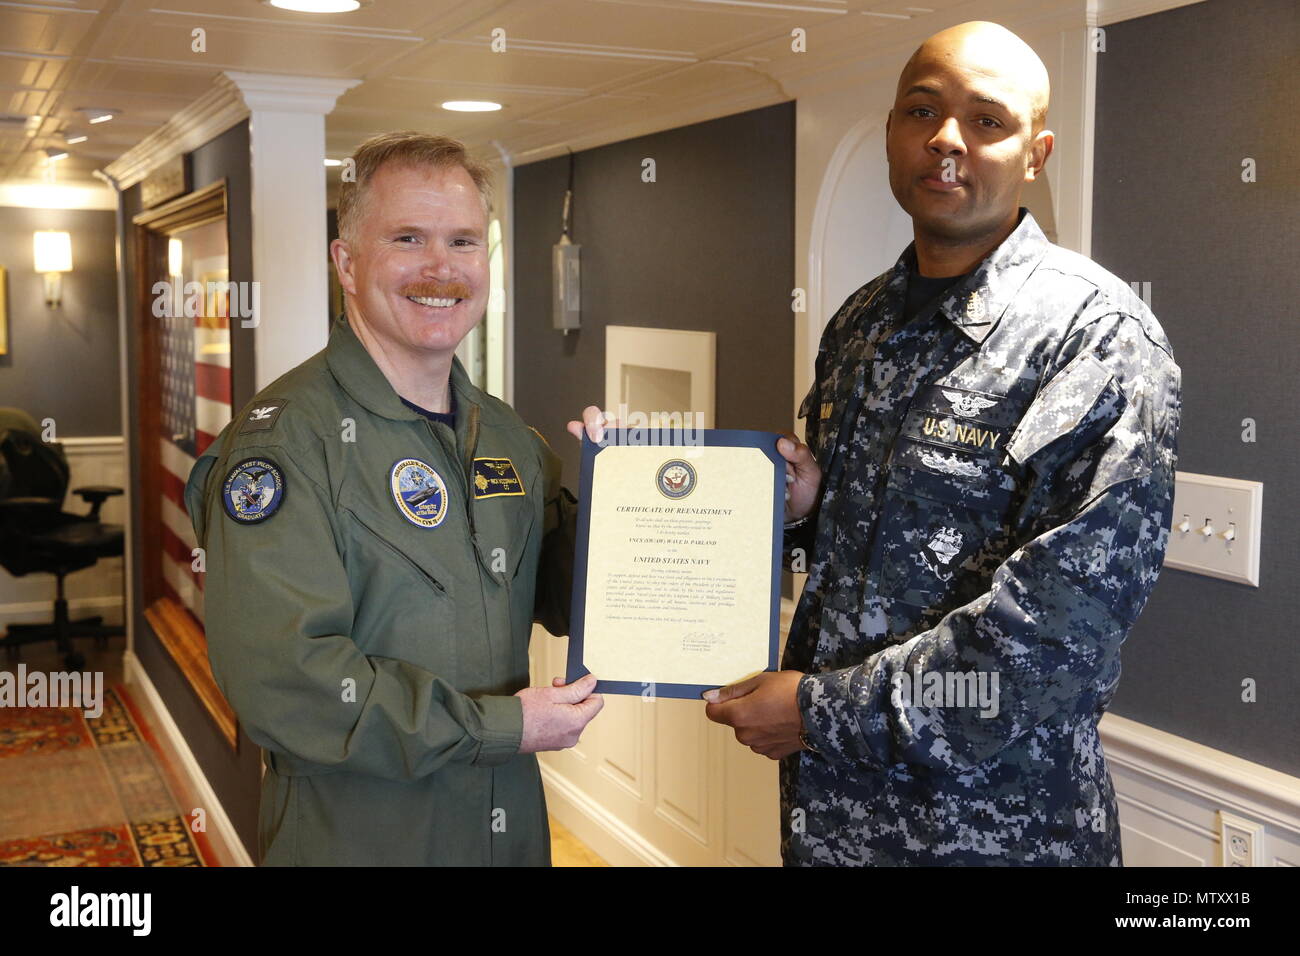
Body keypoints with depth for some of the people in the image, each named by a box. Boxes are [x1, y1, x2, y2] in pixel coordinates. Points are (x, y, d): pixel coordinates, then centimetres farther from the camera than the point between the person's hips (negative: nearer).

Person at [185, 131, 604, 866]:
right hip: (356, 838, -6)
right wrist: (498, 726, -20)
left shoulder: (507, 437, 5)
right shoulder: (285, 438, -17)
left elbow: (561, 603, 14)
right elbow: (279, 675, -25)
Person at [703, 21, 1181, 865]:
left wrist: (824, 709, -20)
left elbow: (1071, 615, -23)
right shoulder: (861, 323, 6)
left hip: (993, 819, -6)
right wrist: (800, 505, -5)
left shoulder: (1099, 336, -16)